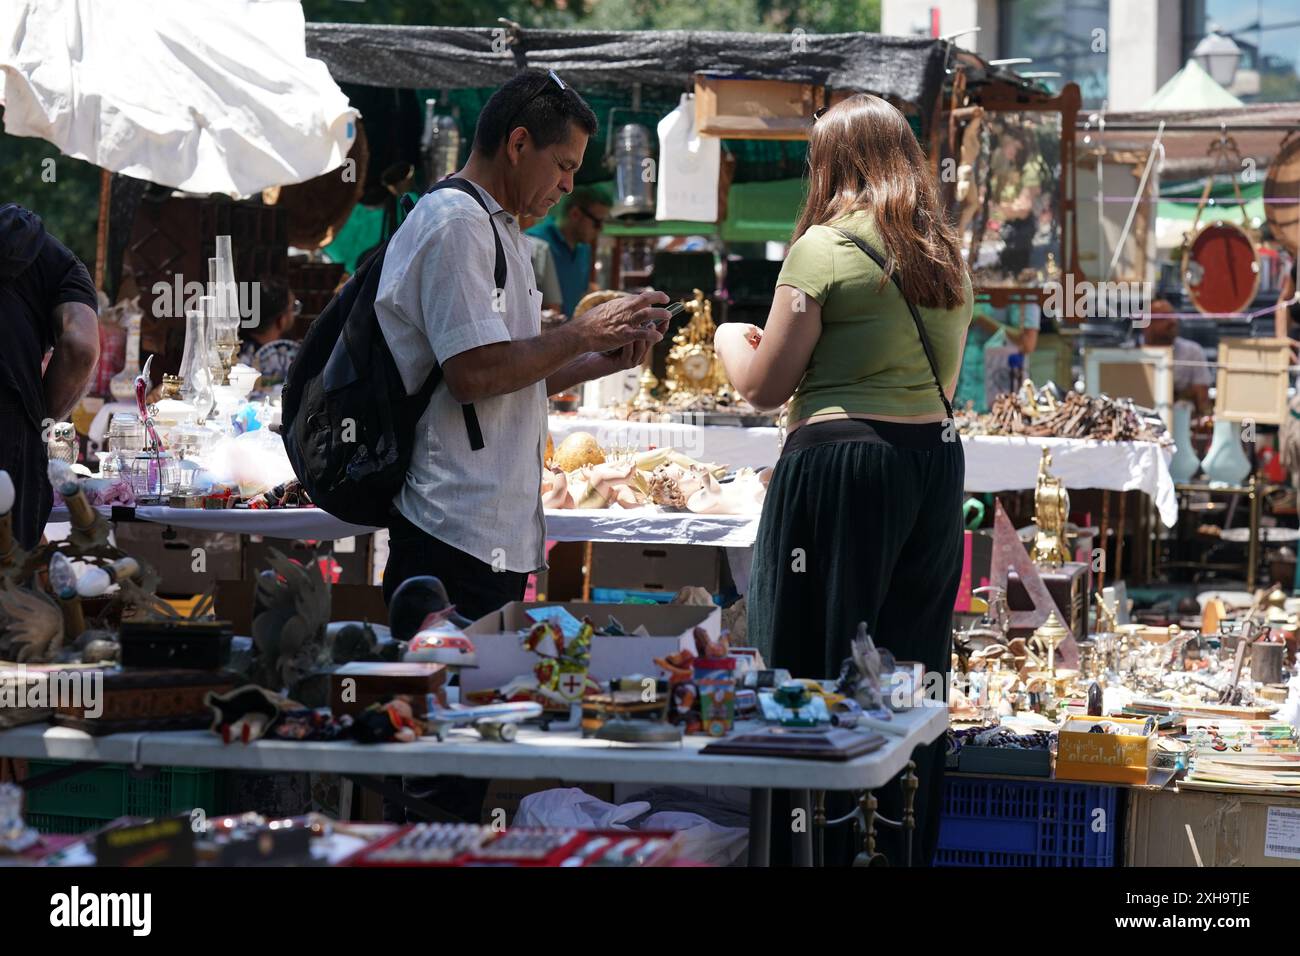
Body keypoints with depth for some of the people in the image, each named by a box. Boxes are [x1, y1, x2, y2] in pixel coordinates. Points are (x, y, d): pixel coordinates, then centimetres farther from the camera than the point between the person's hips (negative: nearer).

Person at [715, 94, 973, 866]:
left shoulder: (825, 248, -8)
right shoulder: (945, 256, 12)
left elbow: (764, 386, -5)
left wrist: (731, 338, 15)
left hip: (841, 461, -7)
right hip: (937, 456, 7)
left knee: (817, 663, 1)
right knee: (911, 674, 12)